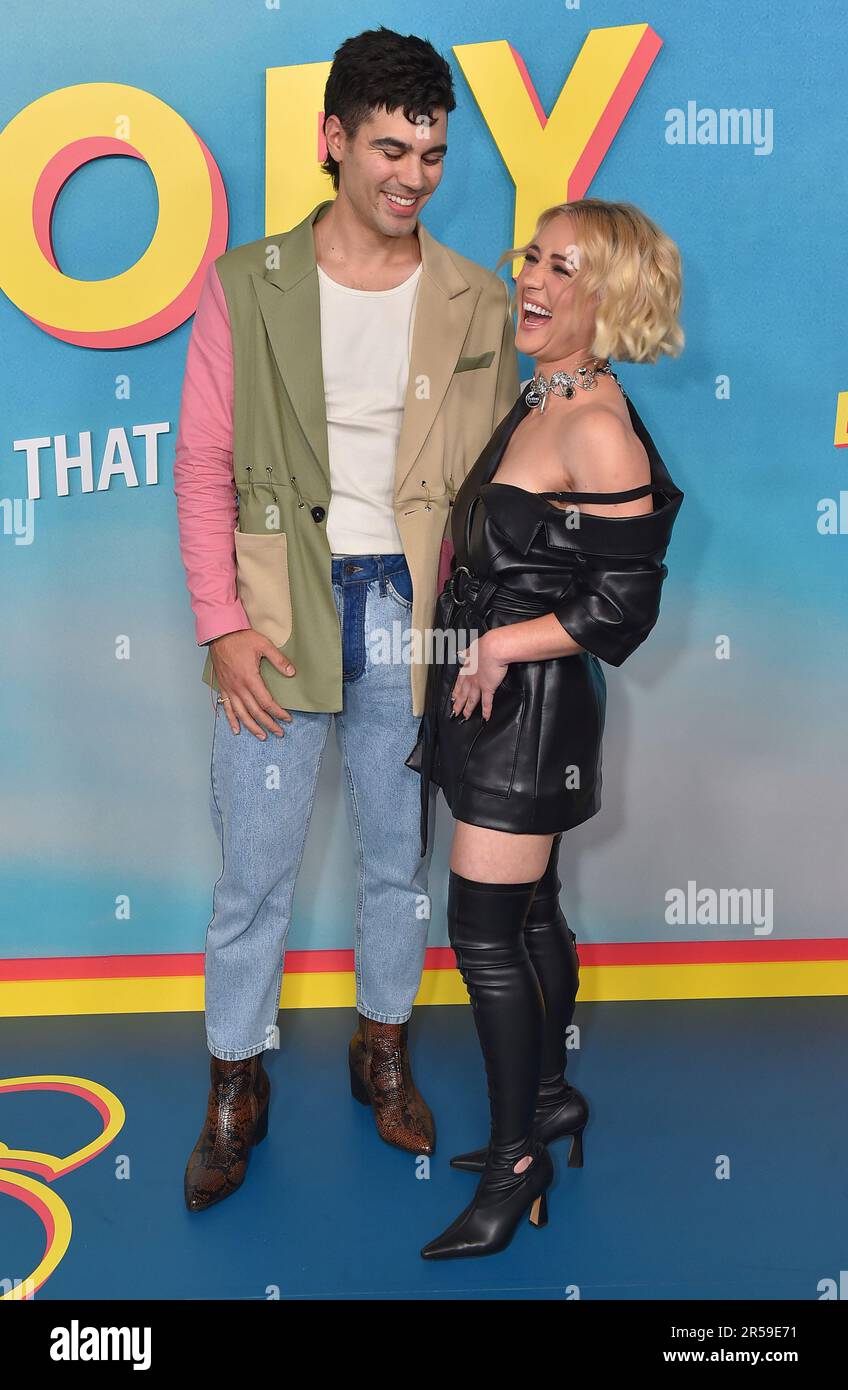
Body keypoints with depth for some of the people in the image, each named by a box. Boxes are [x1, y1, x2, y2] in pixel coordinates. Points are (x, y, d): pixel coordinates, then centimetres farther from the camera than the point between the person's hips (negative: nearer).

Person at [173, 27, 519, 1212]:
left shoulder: (476, 304, 3)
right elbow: (204, 467, -1)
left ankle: (385, 1048, 38)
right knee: (254, 868, 6)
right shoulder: (248, 287, -1)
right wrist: (224, 624, -8)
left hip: (411, 617, 2)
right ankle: (237, 1086, 26)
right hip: (280, 616, -1)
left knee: (401, 857, 15)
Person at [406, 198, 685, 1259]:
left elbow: (625, 602, -19)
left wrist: (501, 644, -15)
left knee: (484, 930, -3)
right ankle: (552, 1095, 37)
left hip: (530, 706, -9)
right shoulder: (537, 399, 10)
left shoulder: (598, 427, -18)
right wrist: (470, 645, 9)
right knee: (528, 911, 19)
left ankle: (518, 1162, 13)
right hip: (489, 699, 9)